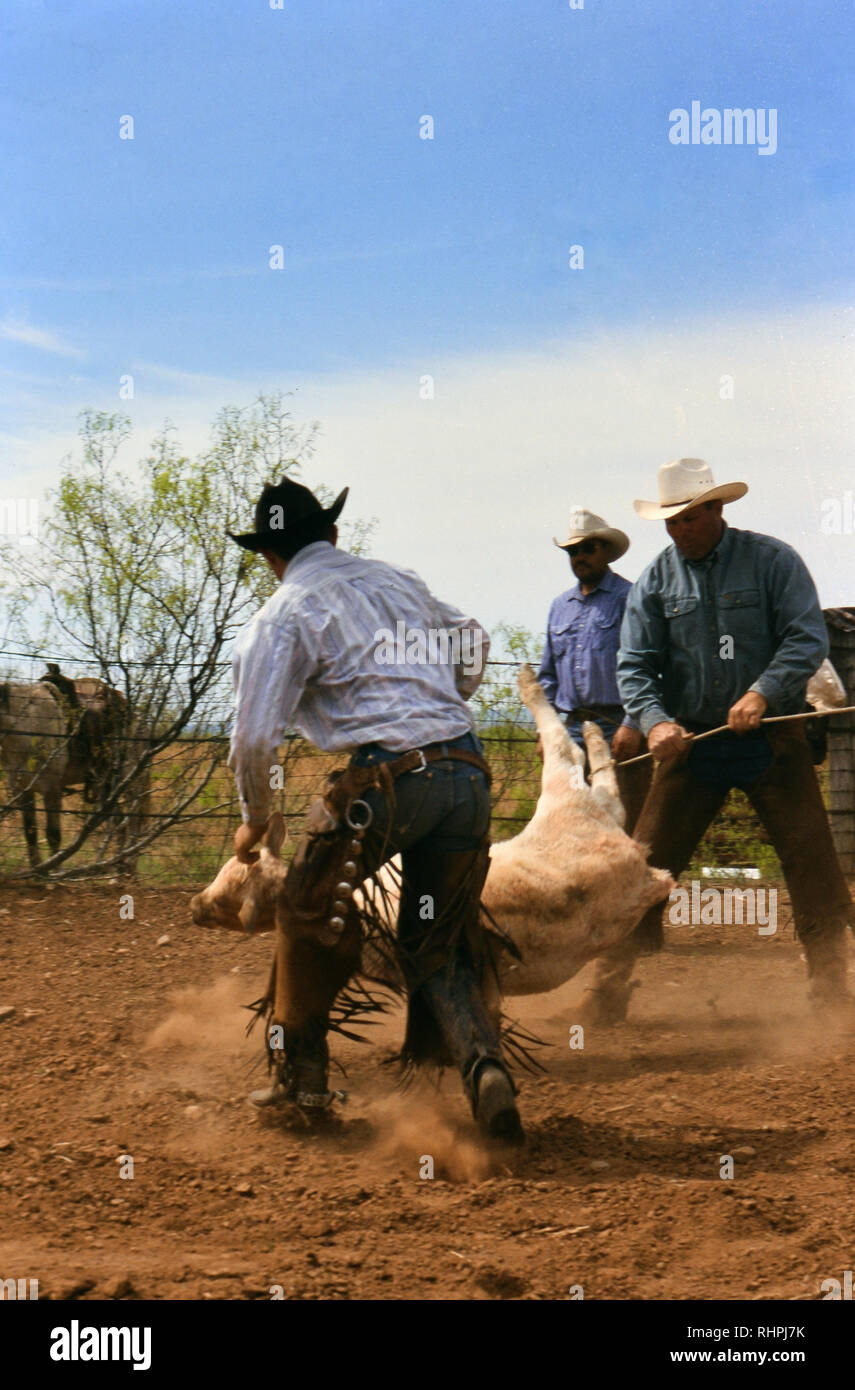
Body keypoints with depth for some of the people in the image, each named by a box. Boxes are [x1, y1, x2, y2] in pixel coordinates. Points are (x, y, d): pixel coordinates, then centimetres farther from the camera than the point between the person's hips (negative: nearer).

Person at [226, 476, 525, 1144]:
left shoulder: (280, 618, 1)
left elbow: (255, 737, -4)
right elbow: (473, 639, 37)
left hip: (387, 781, -5)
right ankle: (486, 1067, -10)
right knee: (439, 947, 15)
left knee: (307, 911, 19)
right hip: (469, 774, 6)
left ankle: (302, 1075, 25)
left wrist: (255, 818, 14)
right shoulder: (398, 580, 20)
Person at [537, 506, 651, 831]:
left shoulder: (628, 597, 0)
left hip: (619, 728, -6)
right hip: (573, 730, 6)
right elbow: (548, 675, 25)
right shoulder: (560, 606, 20)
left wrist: (632, 725, -15)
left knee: (625, 825, -8)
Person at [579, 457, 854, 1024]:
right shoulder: (657, 580, 4)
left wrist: (762, 692, -25)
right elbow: (635, 664, 1)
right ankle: (608, 990, 6)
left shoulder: (772, 560, -4)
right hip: (691, 740, 2)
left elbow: (808, 638, -10)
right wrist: (656, 721, -18)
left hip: (771, 739, -2)